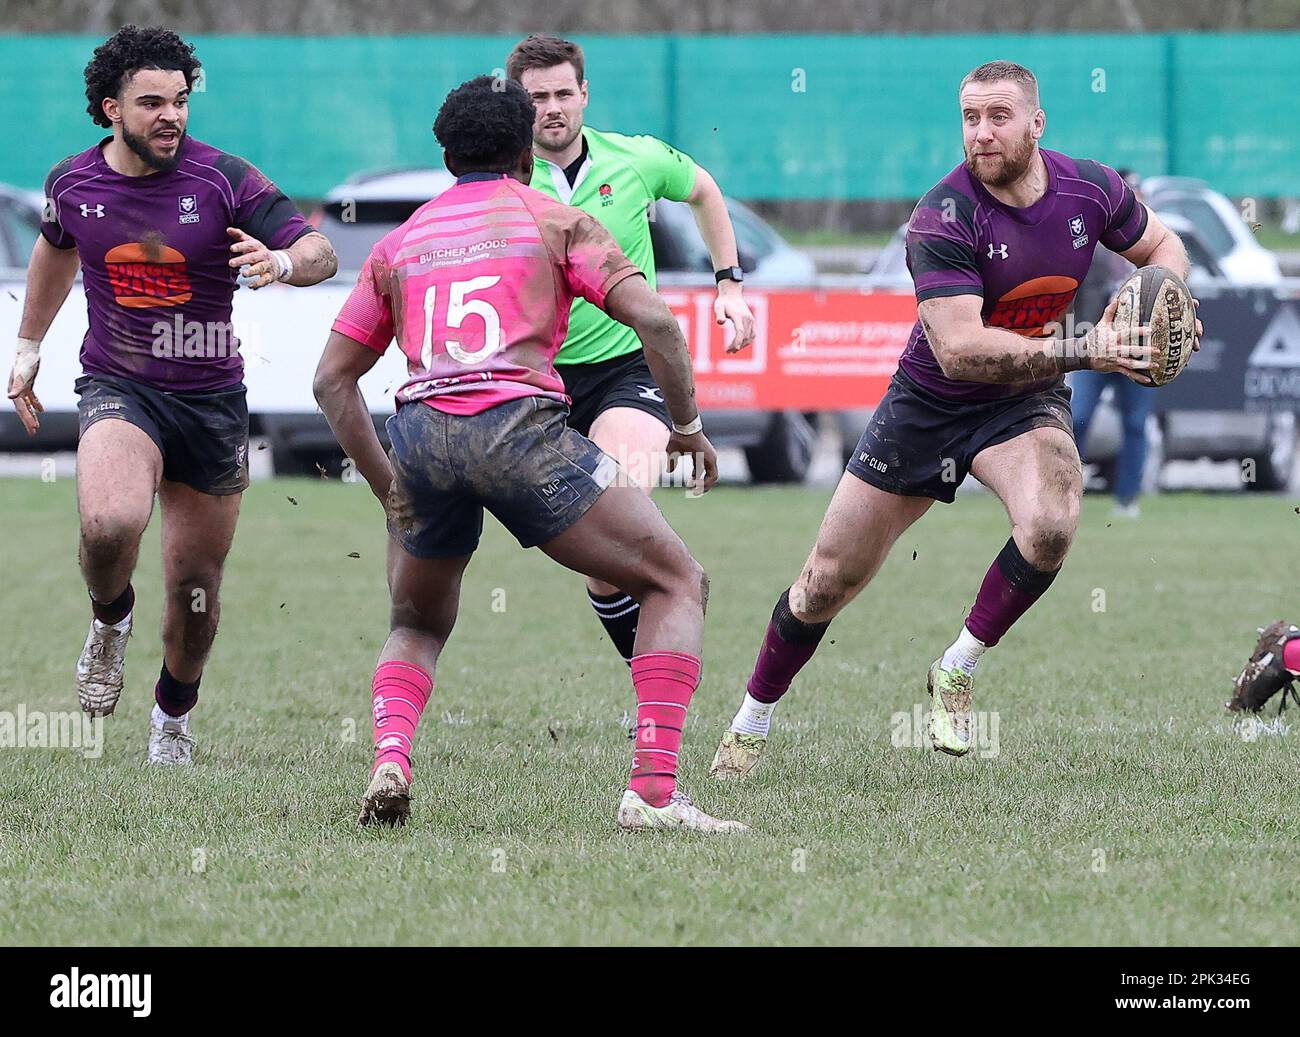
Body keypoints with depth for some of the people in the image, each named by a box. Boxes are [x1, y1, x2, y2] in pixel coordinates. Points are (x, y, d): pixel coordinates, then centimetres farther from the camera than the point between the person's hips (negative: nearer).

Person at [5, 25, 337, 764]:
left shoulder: (224, 179, -11)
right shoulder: (72, 184, -1)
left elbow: (320, 251, -13)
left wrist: (283, 262, -36)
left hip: (211, 398, 0)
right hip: (119, 389, 0)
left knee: (196, 585, 7)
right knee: (111, 523, -30)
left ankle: (175, 713, 34)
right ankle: (111, 621, 4)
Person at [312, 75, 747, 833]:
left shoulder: (399, 243, 25)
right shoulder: (557, 222, 15)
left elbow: (332, 378, 23)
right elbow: (652, 320, 0)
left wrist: (390, 486, 26)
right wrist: (689, 426, 12)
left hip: (421, 433, 4)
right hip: (519, 426, -4)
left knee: (418, 628, 28)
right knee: (678, 582, 7)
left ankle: (390, 761, -3)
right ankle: (653, 790, -9)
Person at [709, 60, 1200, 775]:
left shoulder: (1090, 189, -12)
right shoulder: (943, 218, -26)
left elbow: (1163, 246, 9)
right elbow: (959, 350, -34)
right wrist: (1083, 350, -39)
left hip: (1026, 402, 2)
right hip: (930, 402, -2)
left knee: (1050, 527, -31)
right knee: (828, 581, 5)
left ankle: (956, 673, -7)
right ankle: (751, 722, 29)